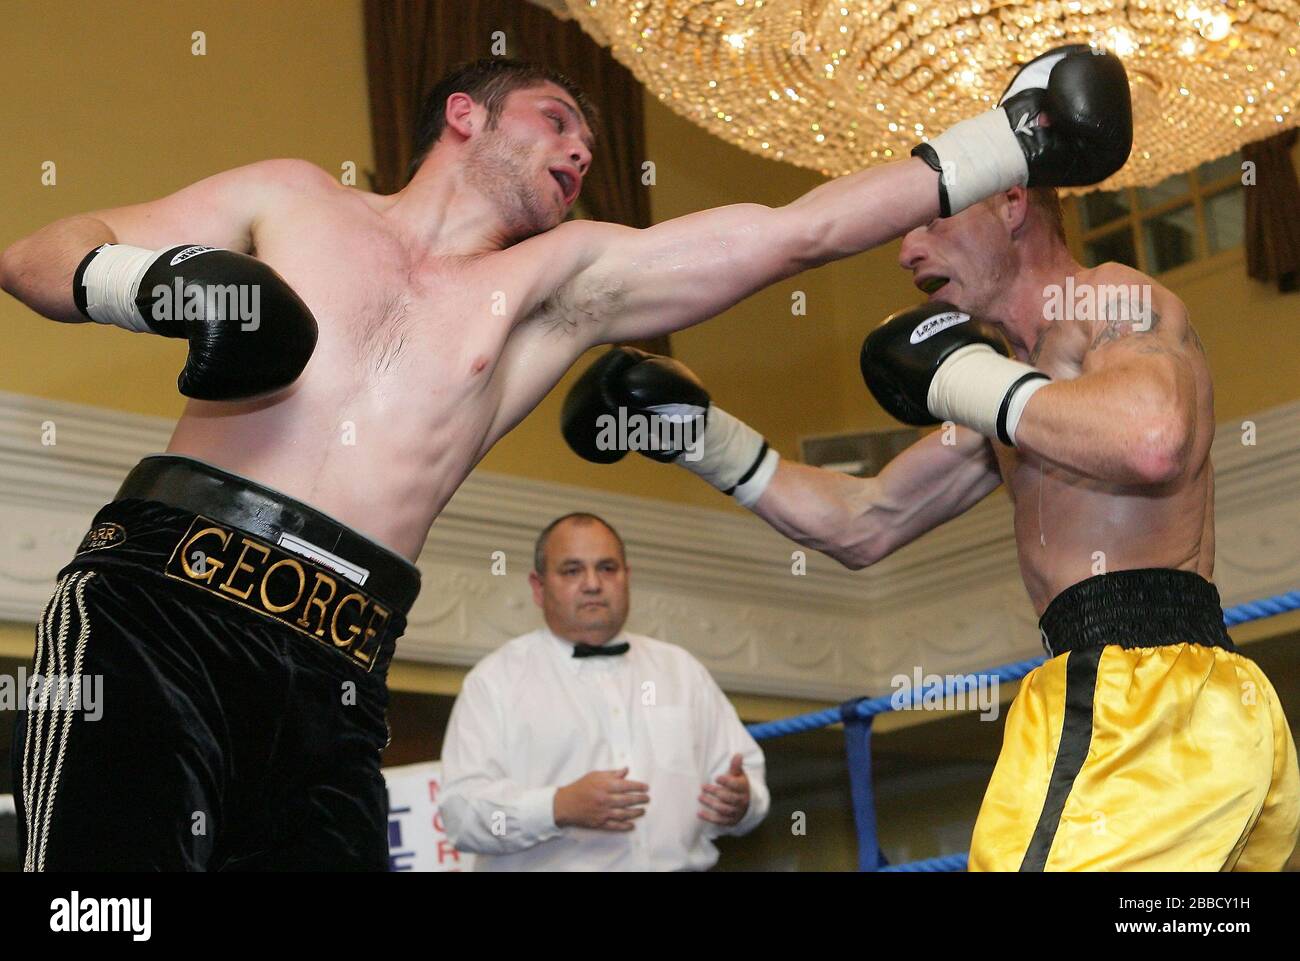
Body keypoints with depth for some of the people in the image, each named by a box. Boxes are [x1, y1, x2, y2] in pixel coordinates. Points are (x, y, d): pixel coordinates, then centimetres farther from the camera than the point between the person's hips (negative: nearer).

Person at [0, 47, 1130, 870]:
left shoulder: (563, 280, 19)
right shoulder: (288, 198, 16)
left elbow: (804, 228, 15)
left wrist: (1008, 143, 13)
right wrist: (149, 282, -6)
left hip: (331, 676, 3)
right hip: (161, 602, -3)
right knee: (106, 848, -20)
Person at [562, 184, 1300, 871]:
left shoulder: (1112, 299, -1)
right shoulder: (1023, 373, 26)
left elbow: (1152, 440, -26)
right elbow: (862, 526, 28)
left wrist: (961, 377, -12)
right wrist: (705, 435, 22)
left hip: (1138, 695, -10)